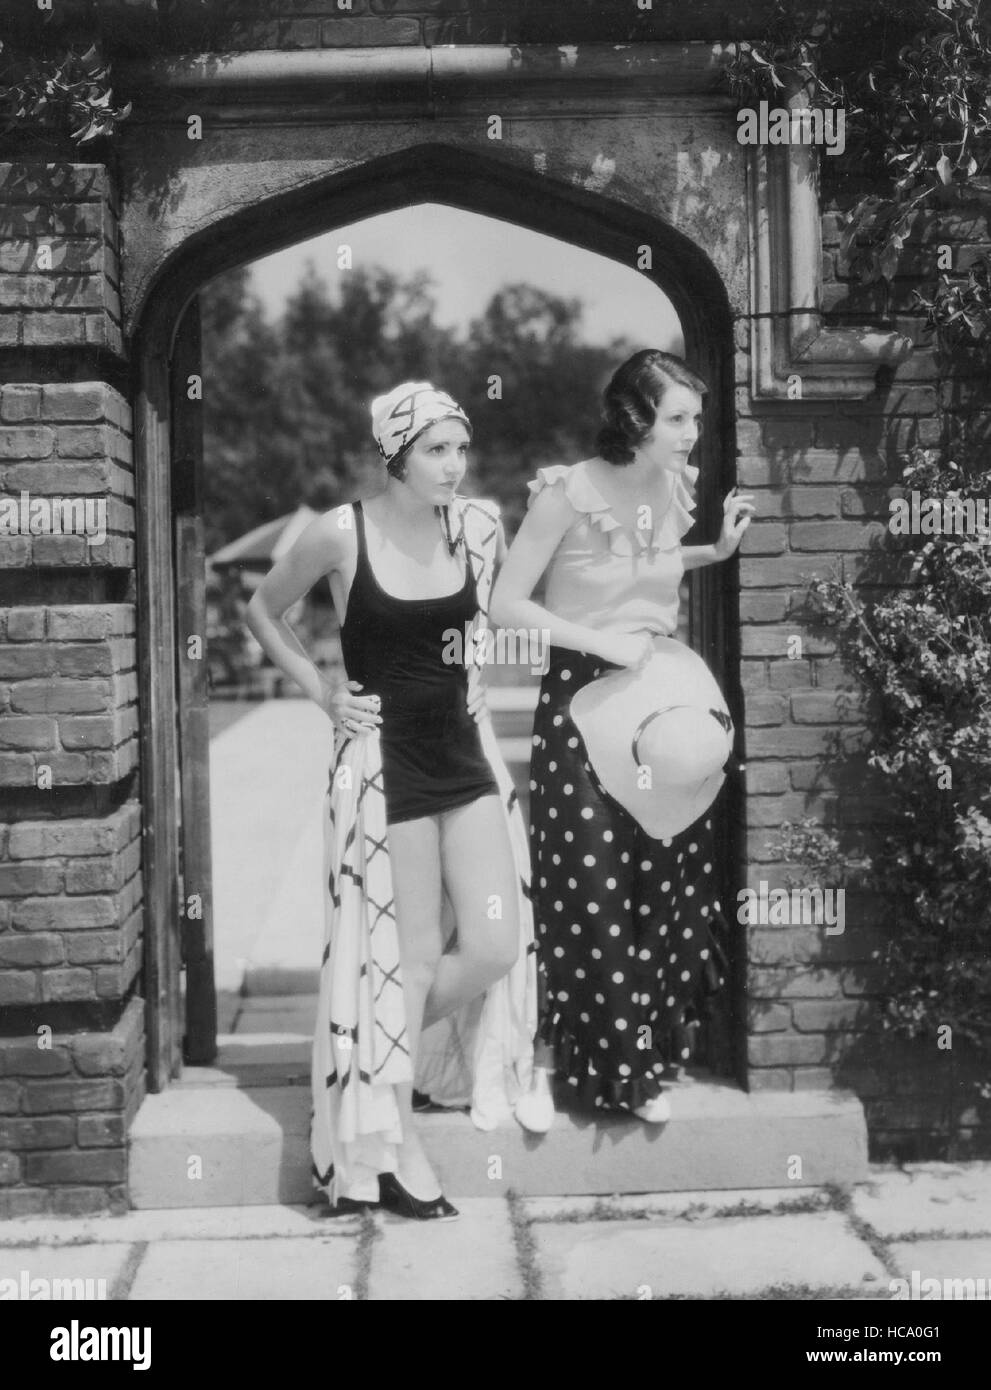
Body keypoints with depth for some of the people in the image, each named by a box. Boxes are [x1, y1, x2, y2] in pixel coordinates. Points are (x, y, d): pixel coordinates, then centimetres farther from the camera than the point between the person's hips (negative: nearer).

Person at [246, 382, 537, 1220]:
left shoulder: (477, 525, -1)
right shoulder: (342, 535, -12)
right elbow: (263, 612, 4)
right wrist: (322, 692, -2)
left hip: (466, 750, 5)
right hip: (386, 760, -5)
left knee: (497, 946, 1)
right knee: (408, 958, 1)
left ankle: (379, 1049, 29)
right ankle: (389, 1143, 20)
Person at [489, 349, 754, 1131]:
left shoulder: (675, 485, 2)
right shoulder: (570, 491, -16)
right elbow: (506, 606, -14)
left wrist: (720, 550, 7)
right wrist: (599, 641, -20)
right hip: (583, 702, -5)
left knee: (665, 889, 7)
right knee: (583, 894, -3)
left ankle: (641, 1063, 23)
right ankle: (547, 1062, 15)